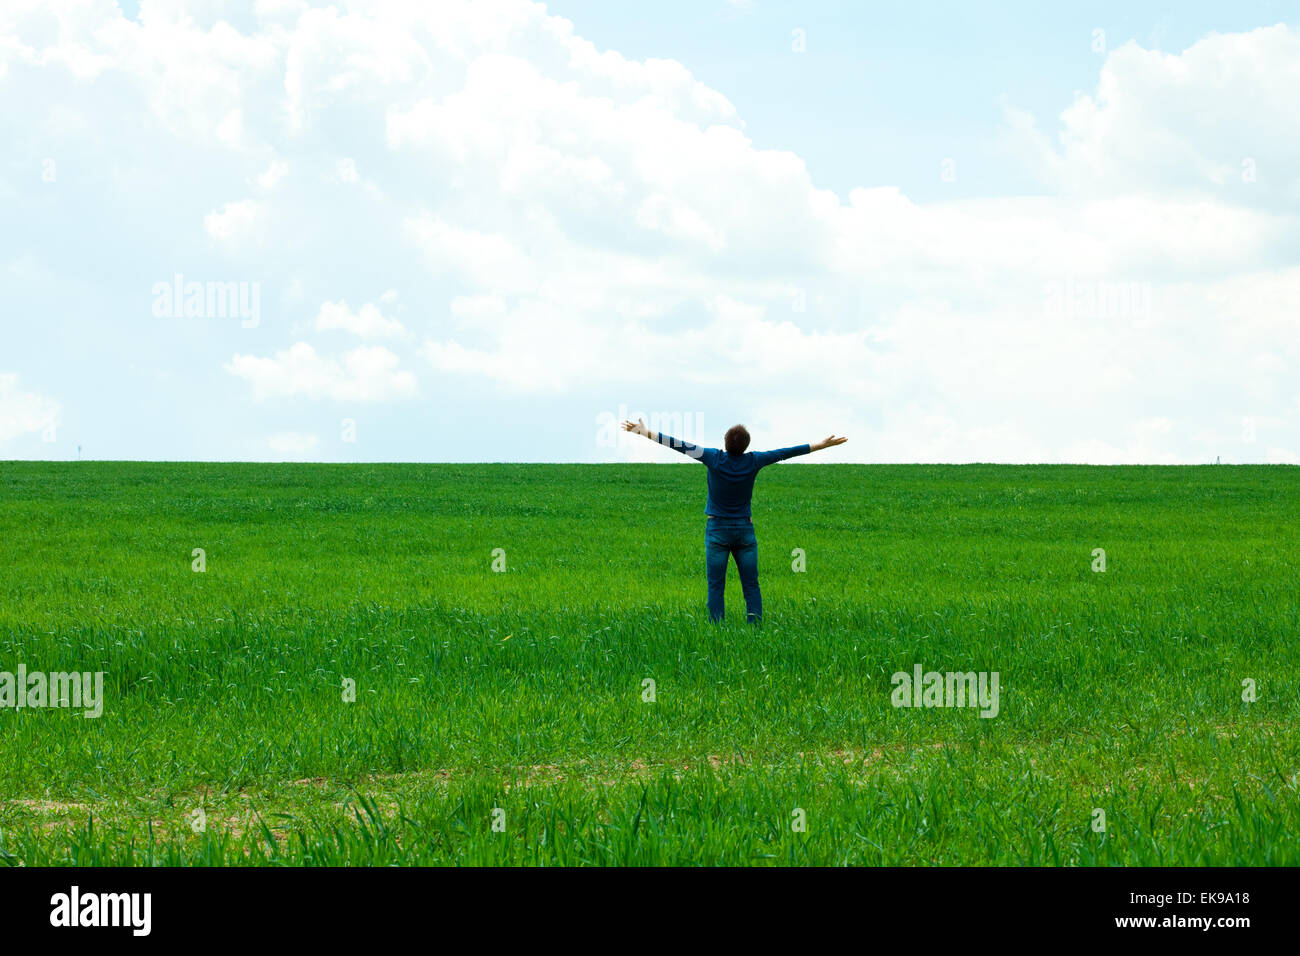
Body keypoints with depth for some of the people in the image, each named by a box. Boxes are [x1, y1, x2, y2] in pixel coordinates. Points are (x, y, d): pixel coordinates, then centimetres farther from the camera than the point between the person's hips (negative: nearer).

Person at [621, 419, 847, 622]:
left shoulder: (716, 459, -12)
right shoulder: (753, 462, -7)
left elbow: (680, 446, -12)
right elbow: (785, 453, 3)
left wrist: (645, 432, -8)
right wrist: (822, 445, 13)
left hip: (717, 530, -2)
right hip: (745, 530, 2)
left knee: (716, 587, 0)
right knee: (751, 586, 5)